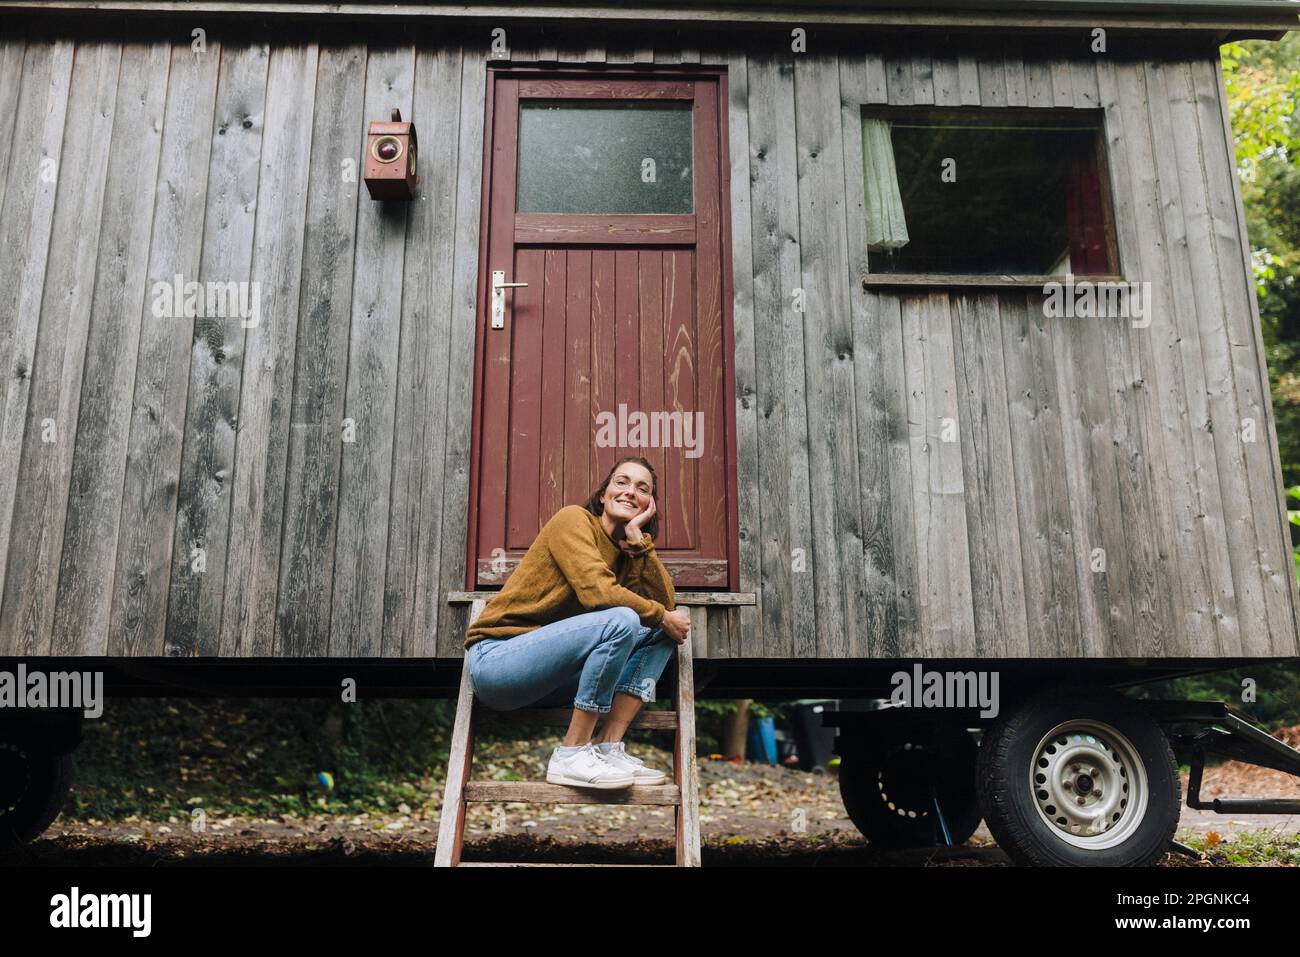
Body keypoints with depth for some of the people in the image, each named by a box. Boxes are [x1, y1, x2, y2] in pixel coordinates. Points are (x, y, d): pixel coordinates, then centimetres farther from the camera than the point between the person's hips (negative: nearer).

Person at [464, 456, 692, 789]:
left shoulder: (627, 550, 13)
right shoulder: (574, 519, -7)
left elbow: (666, 602, -3)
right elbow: (596, 591, -22)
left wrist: (638, 538, -8)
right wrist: (661, 616, -11)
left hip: (554, 674, 8)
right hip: (496, 657, -8)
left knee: (661, 633, 0)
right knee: (621, 620, -27)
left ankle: (608, 747, -11)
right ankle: (570, 755, -19)